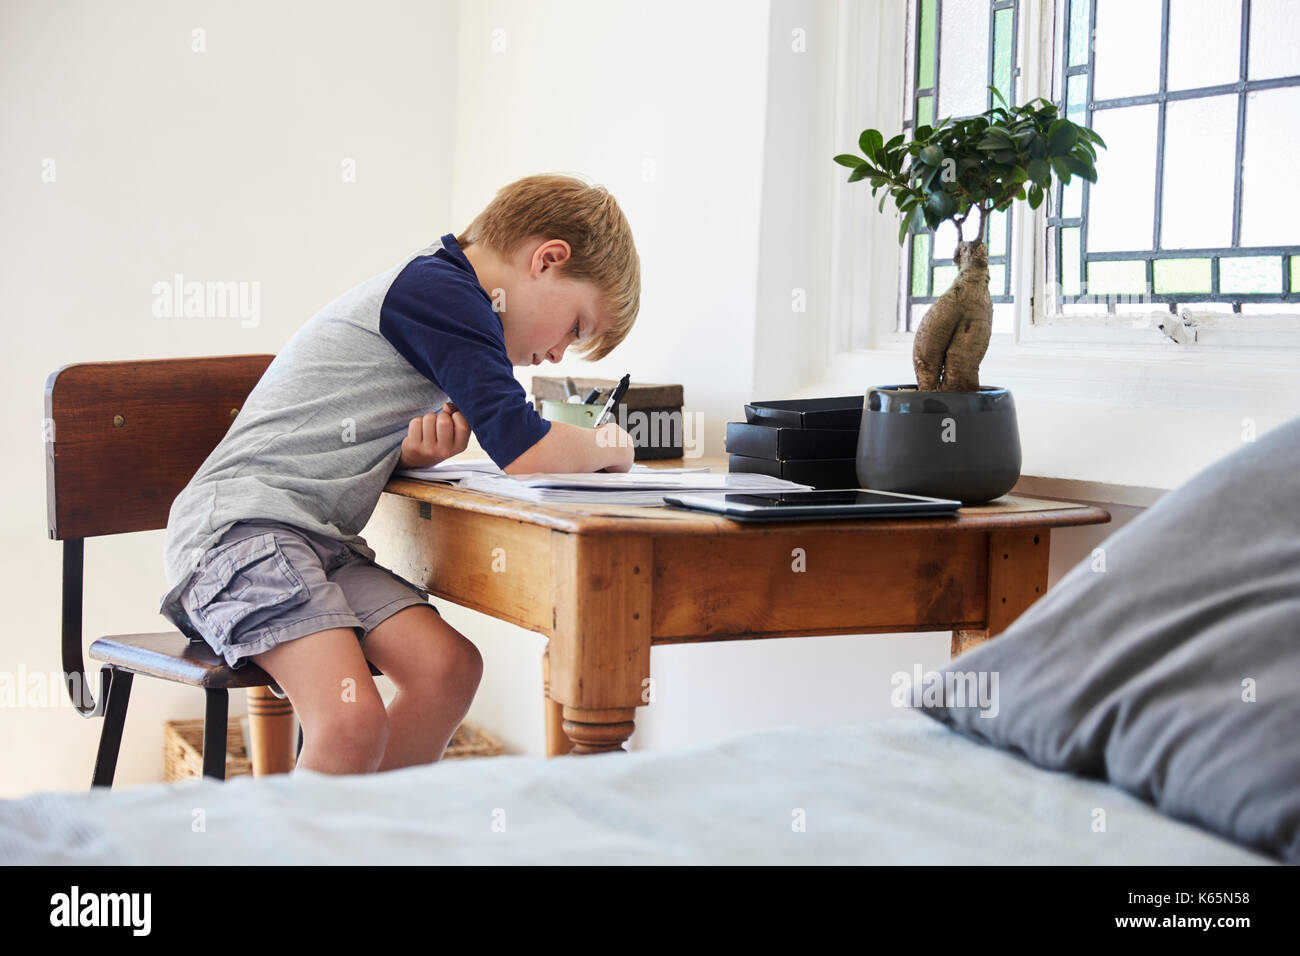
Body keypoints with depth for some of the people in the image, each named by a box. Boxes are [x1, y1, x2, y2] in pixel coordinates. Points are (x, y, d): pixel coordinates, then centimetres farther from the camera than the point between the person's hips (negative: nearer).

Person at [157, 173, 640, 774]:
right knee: (354, 723, -27)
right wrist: (611, 444, 1)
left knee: (448, 668, -9)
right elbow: (523, 450, -19)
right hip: (241, 523, -10)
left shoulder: (439, 293, 19)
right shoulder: (441, 290, -12)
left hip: (320, 542, 10)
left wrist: (419, 451, -1)